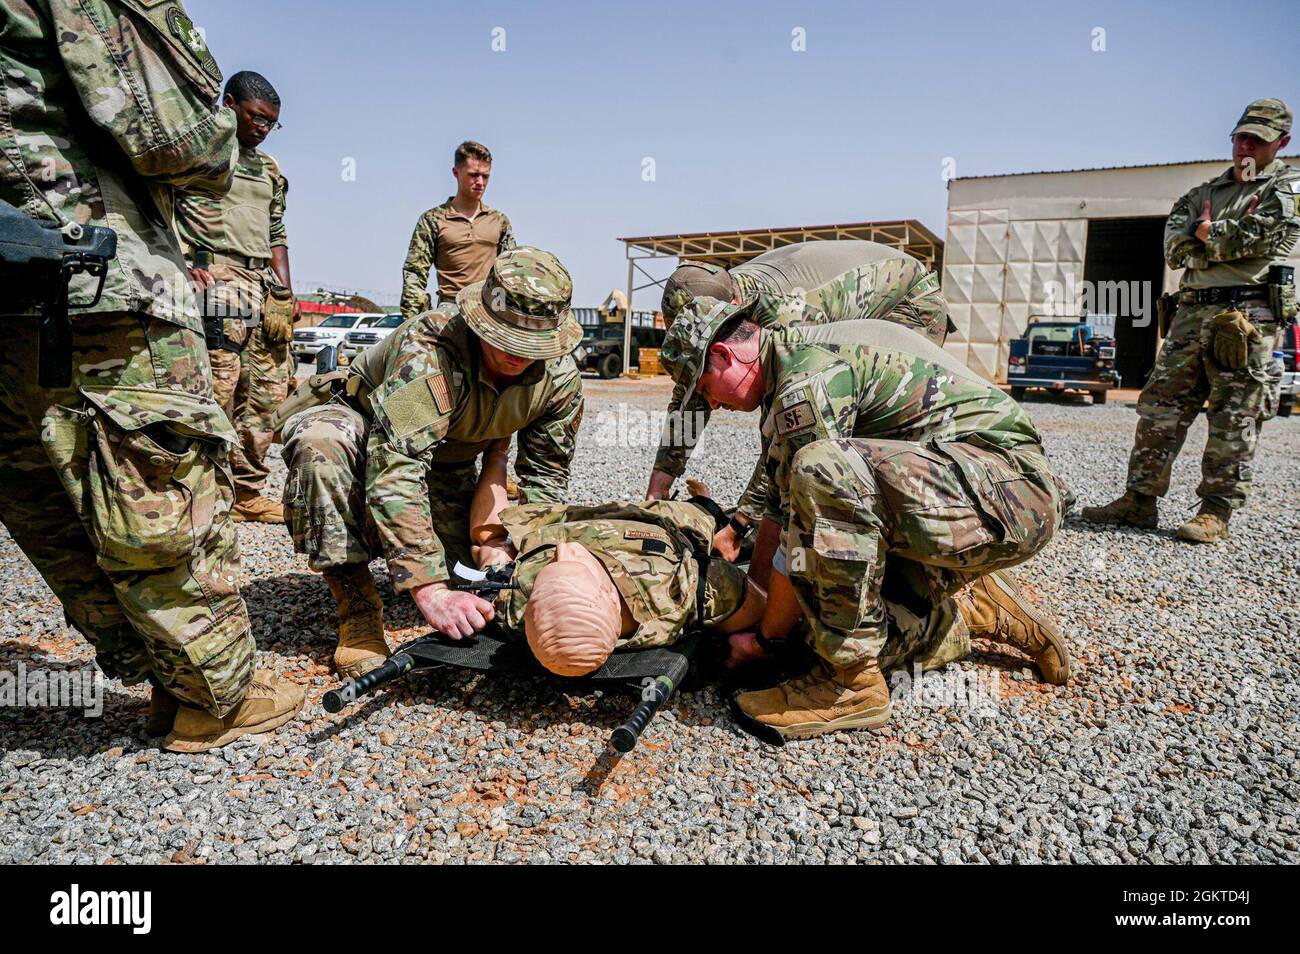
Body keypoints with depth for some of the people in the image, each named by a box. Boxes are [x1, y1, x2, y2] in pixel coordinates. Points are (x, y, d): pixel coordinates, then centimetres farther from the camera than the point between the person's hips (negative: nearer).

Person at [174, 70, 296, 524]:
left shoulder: (269, 169, 25)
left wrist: (284, 294, 14)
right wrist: (185, 265, -14)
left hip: (265, 288, 7)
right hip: (214, 279, -7)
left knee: (267, 392, 4)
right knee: (215, 393, -12)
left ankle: (247, 493, 12)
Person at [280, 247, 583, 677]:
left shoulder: (561, 376, -20)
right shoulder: (426, 354, -39)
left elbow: (545, 475, -5)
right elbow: (395, 473, -47)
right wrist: (430, 590, -52)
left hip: (447, 463, 5)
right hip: (367, 431, -4)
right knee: (319, 441, -39)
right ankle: (357, 607, -25)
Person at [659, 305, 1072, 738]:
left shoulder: (808, 376, -16)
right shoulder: (799, 354, 15)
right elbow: (778, 502, 19)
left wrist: (761, 637, -4)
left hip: (1010, 486, -10)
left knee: (824, 472, -30)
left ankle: (853, 681, -20)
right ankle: (984, 607, 27)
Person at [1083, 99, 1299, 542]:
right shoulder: (1206, 191, 21)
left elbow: (1263, 234, -11)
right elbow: (1175, 248, 6)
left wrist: (1206, 235, 1)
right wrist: (1228, 239, -8)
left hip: (1247, 315, -5)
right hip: (1193, 311, 5)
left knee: (1234, 418, -4)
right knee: (1160, 407, 1)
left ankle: (1215, 513, 1)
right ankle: (1139, 501, 5)